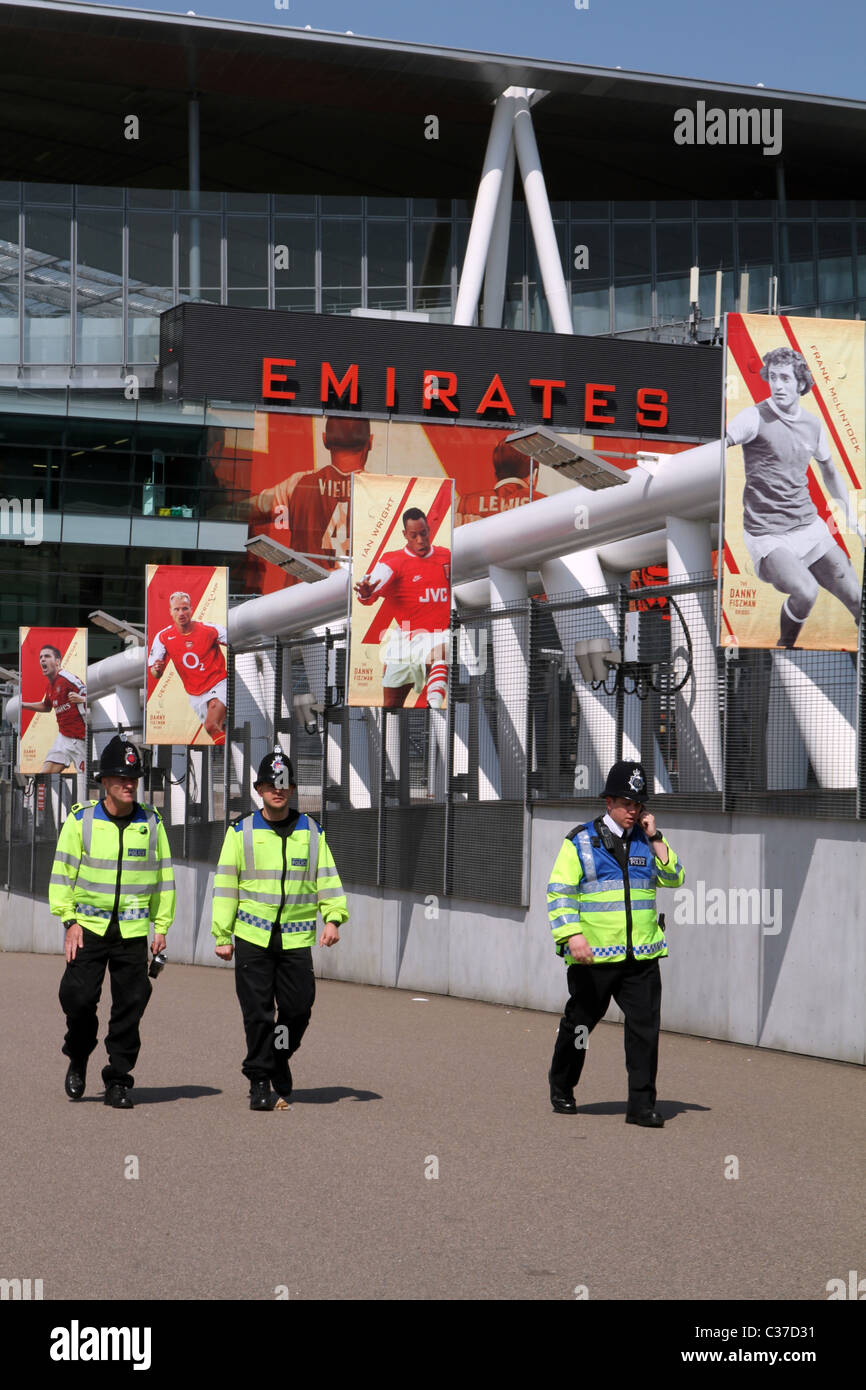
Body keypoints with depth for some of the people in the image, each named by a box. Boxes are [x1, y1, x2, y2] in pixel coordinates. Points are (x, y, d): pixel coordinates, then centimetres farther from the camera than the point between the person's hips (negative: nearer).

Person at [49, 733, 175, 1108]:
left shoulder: (151, 822, 5)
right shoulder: (80, 820, 0)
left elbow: (163, 876, 11)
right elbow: (62, 873, 2)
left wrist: (161, 926, 7)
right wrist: (70, 920, -6)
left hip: (133, 929, 1)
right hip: (89, 925, -1)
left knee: (130, 1005, 0)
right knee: (78, 995, -8)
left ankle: (118, 1081, 11)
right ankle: (78, 1059, 20)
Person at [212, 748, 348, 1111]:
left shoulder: (311, 832, 10)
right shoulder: (241, 831, 5)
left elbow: (327, 877, 11)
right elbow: (225, 884, 5)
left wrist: (332, 917, -4)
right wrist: (222, 935, 1)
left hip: (296, 938, 2)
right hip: (252, 935, -1)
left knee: (298, 1009, -1)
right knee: (257, 1013, -4)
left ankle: (277, 1064, 23)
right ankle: (260, 1083, 6)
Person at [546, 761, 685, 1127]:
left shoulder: (645, 841, 13)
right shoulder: (580, 841, 0)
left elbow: (674, 878, 7)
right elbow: (559, 891, -5)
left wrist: (655, 839, -1)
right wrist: (572, 934, -18)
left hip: (641, 957, 3)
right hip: (592, 957, -3)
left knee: (645, 1027, -5)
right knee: (579, 1024, 9)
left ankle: (641, 1104, 0)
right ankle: (561, 1089, 30)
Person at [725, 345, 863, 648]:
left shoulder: (813, 424, 8)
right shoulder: (756, 418, -9)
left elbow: (830, 473, 23)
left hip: (810, 526, 5)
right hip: (768, 534, -5)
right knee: (805, 592, -28)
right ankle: (784, 646, 0)